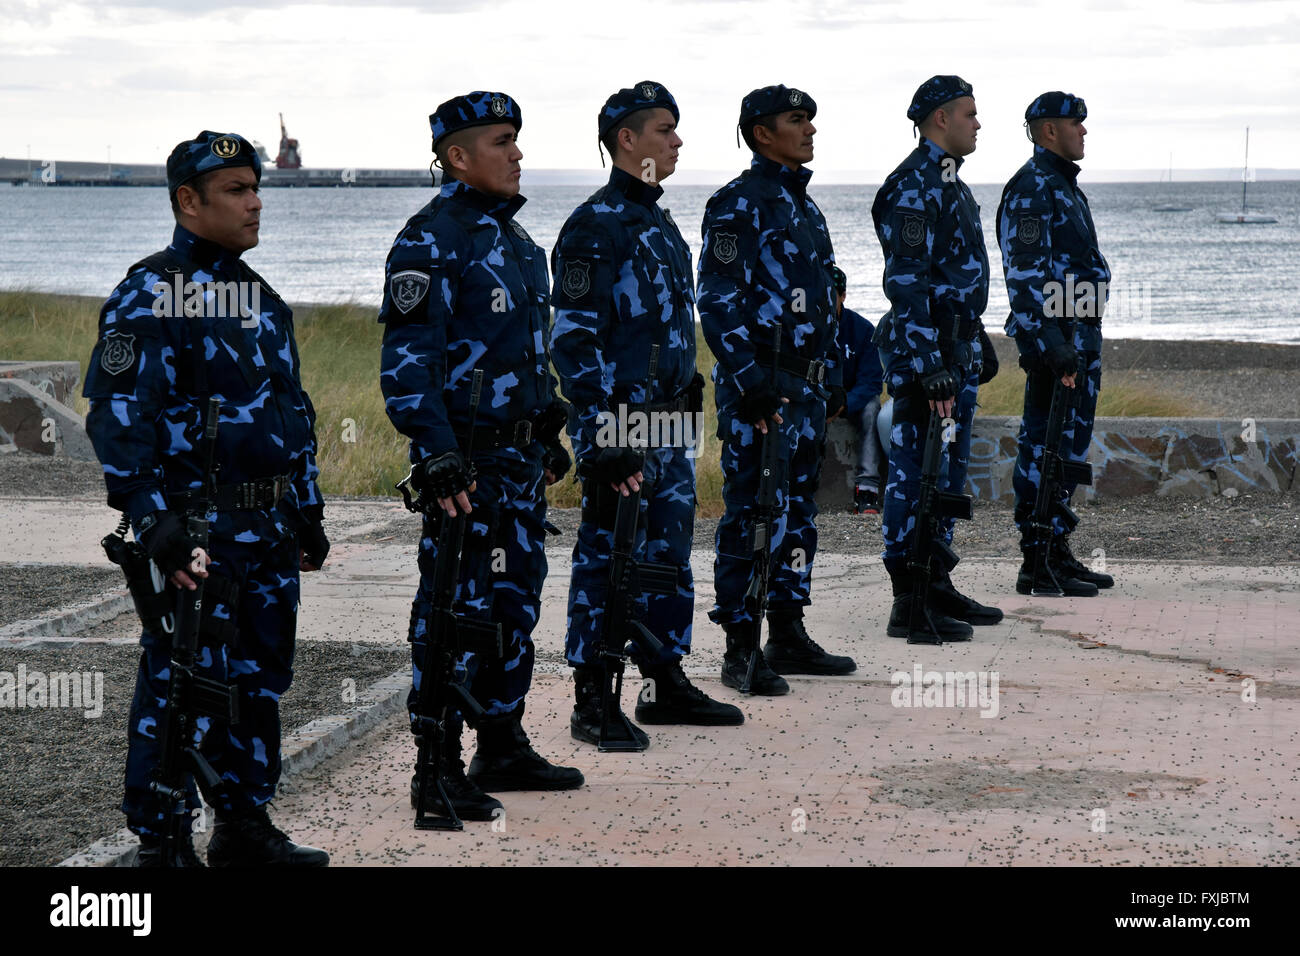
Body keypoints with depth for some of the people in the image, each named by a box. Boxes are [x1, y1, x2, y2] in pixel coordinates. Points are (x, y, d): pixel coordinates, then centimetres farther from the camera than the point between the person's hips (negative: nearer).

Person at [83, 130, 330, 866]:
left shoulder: (260, 297, 16)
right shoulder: (150, 296, -10)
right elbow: (120, 417, -16)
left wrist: (307, 512, 22)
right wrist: (155, 523, -22)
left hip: (268, 529, 8)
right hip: (197, 525, -8)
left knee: (260, 679, 13)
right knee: (182, 683, -3)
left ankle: (246, 826, 25)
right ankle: (162, 841, 6)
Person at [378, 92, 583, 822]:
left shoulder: (512, 235, 16)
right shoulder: (430, 241, -13)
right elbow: (407, 362, -18)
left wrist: (550, 435, 24)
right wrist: (437, 457, -24)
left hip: (522, 459, 9)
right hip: (468, 462, -9)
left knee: (516, 604, 15)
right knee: (455, 611, -5)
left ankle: (504, 747, 25)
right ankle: (438, 770, 0)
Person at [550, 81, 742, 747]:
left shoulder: (660, 224, 17)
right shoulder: (594, 227, -12)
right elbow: (575, 341, -17)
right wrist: (602, 437, -21)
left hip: (670, 423, 9)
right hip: (620, 424, -9)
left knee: (669, 553, 14)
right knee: (606, 559, -3)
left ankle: (667, 684, 23)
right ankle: (592, 702, 2)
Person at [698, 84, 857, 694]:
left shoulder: (804, 206, 18)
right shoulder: (736, 204, -10)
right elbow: (718, 302, -16)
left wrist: (831, 375, 19)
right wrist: (751, 380, -21)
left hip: (805, 385, 9)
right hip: (757, 389, -9)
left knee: (797, 508, 12)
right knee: (751, 513, -5)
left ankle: (789, 637, 21)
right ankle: (741, 650, 0)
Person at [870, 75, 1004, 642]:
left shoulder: (948, 182, 17)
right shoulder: (912, 187, -16)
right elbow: (907, 283, -22)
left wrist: (975, 342, 24)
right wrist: (931, 365, -26)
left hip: (957, 350, 10)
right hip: (924, 349, -10)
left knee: (947, 471, 14)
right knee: (915, 473, -6)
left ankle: (938, 588, 23)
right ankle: (908, 604, -3)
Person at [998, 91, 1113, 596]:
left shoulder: (1065, 184, 19)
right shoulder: (1031, 187, -13)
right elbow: (1024, 275, -20)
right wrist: (1051, 344, -25)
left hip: (1081, 335, 10)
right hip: (1055, 335, -10)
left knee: (1069, 445, 13)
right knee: (1045, 446, -7)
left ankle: (1058, 552, 20)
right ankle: (1037, 563, -4)